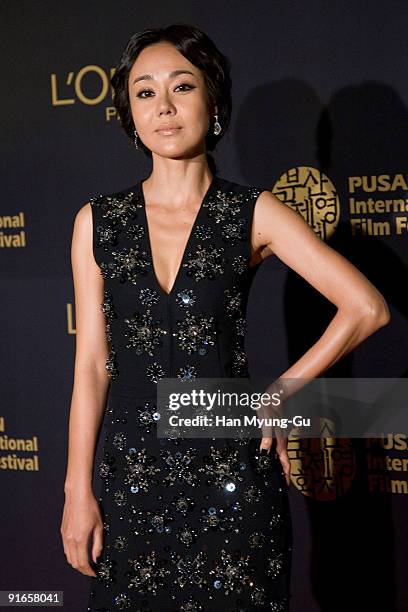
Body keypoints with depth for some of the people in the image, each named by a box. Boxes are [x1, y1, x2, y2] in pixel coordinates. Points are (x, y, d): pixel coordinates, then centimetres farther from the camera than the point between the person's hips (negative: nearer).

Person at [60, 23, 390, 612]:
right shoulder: (98, 221, 1)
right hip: (133, 470, 2)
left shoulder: (254, 213, -4)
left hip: (231, 470, -1)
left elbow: (367, 307, -8)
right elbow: (92, 363, 2)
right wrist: (79, 490, 0)